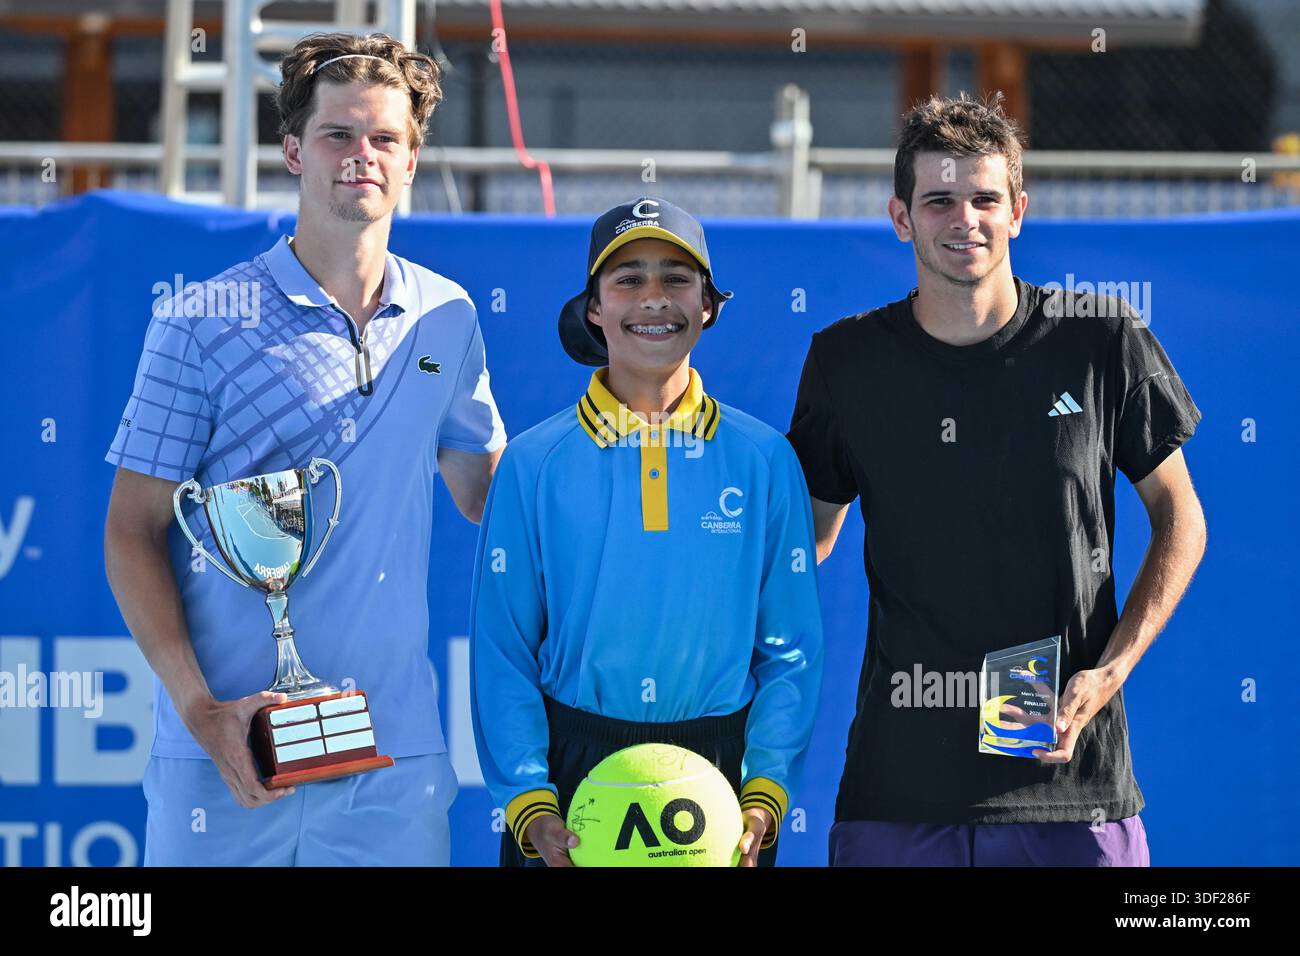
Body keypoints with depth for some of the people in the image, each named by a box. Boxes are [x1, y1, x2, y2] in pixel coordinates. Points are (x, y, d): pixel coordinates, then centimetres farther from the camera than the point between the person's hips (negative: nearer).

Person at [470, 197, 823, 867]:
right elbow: (501, 653, -1)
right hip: (569, 774, -1)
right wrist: (530, 805, -12)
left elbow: (791, 650, 4)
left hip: (719, 776, 1)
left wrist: (763, 796, -8)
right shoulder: (535, 465, 1)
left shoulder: (764, 461, 4)